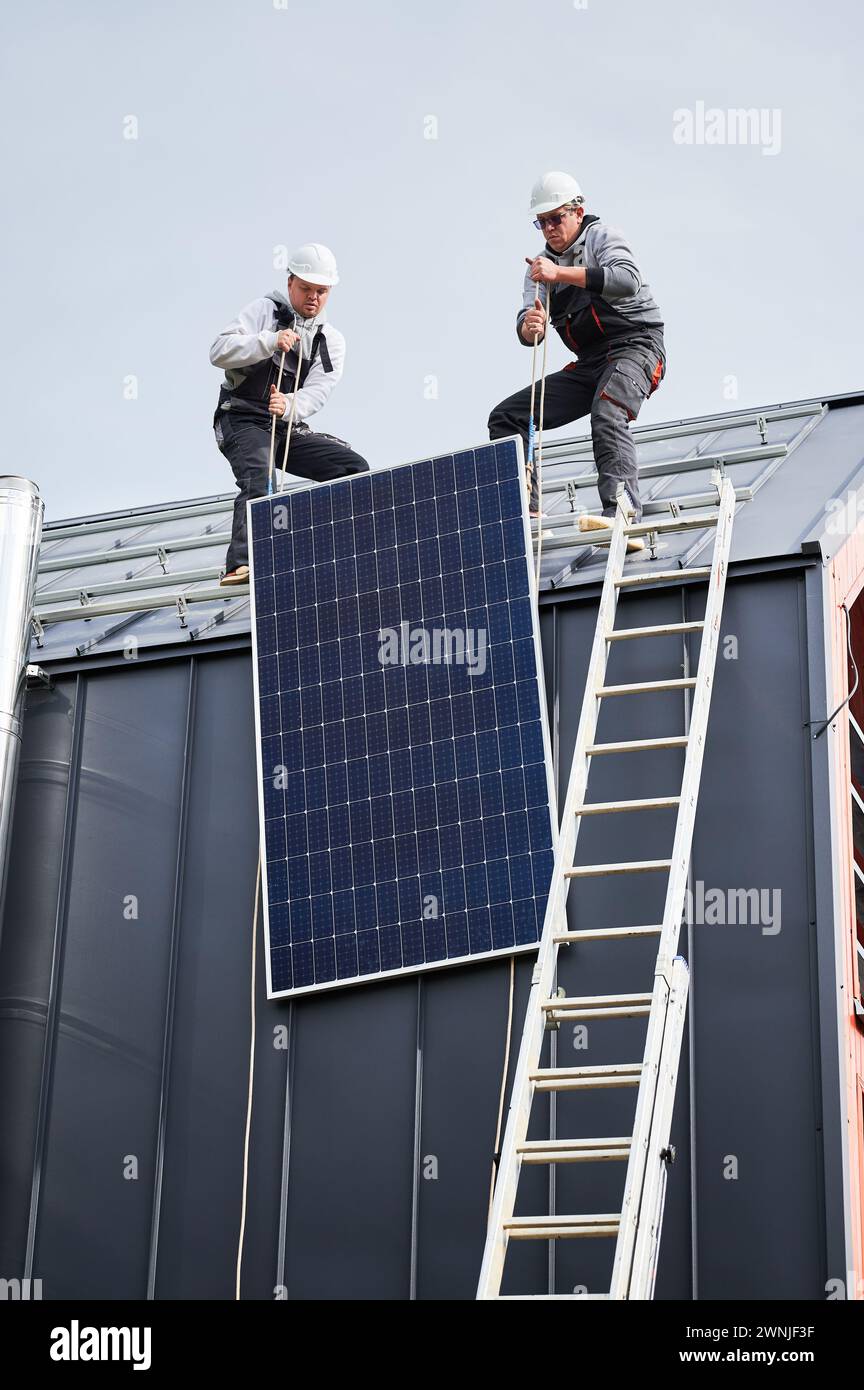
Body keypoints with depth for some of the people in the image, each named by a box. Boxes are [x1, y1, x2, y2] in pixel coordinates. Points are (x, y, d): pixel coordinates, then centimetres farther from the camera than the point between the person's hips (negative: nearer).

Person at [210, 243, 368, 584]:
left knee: (355, 468, -9)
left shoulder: (331, 341, 11)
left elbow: (316, 392, -6)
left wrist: (288, 406, -30)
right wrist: (270, 342, -24)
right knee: (259, 478, -33)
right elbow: (219, 352, -10)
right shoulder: (264, 310, 2)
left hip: (289, 427, 5)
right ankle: (240, 565, -45)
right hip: (243, 421, -5)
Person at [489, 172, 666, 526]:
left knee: (607, 415, -37)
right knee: (506, 417, 0)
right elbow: (527, 332, 2)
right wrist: (529, 327, -25)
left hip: (635, 344, -7)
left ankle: (622, 510, -49)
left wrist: (560, 273, -28)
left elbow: (628, 281, -24)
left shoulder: (602, 237, -1)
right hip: (589, 364, 7)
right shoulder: (541, 265, 16)